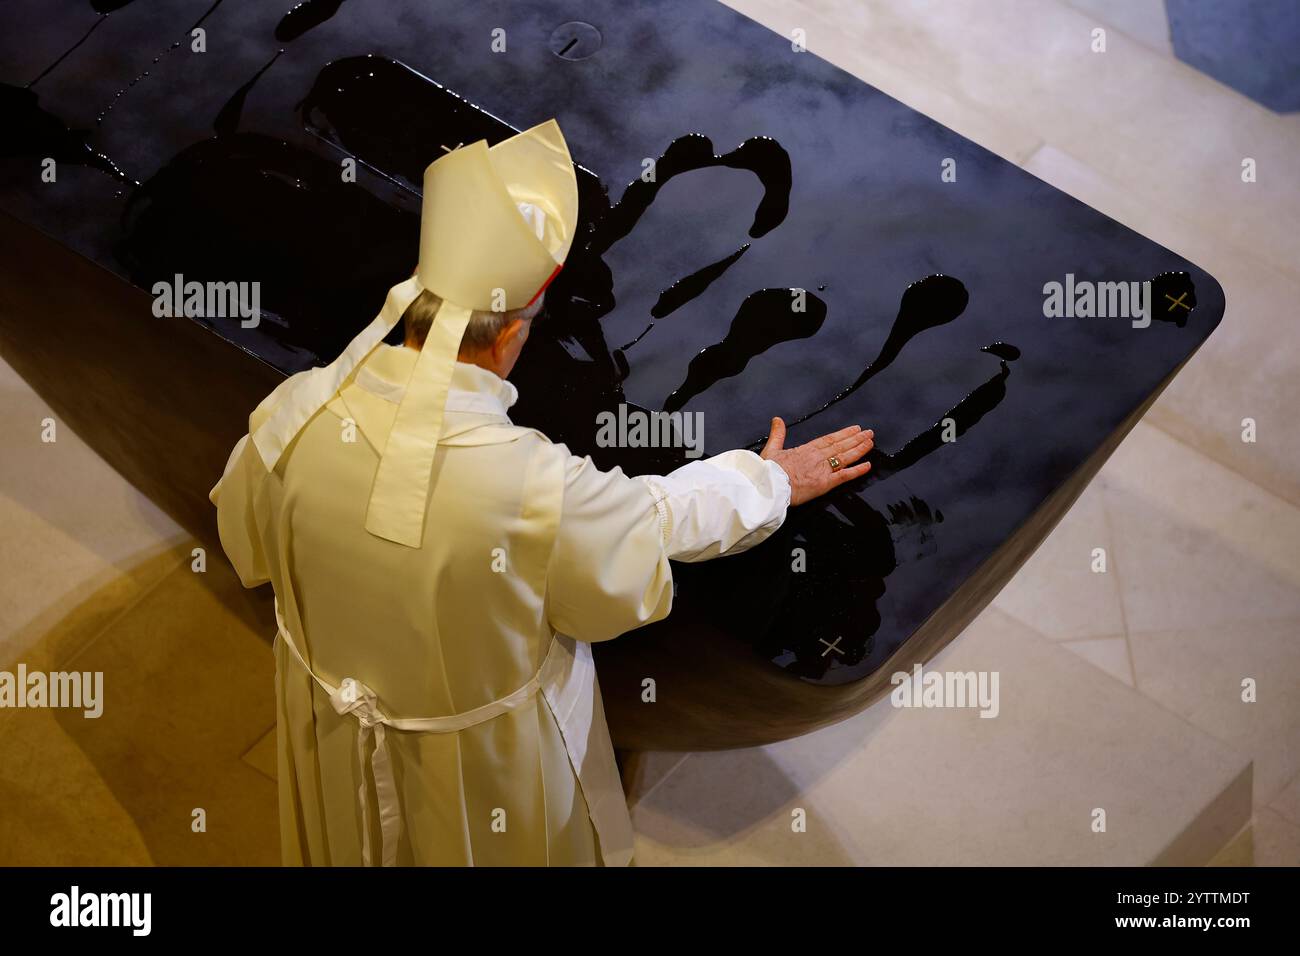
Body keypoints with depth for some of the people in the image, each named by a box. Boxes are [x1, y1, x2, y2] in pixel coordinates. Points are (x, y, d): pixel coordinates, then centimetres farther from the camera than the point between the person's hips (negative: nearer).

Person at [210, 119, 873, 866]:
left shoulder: (294, 414, -27)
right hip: (483, 764, -3)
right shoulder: (534, 486, -38)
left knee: (362, 846, 33)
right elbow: (657, 524, -16)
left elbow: (248, 544, -5)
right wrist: (771, 482, 3)